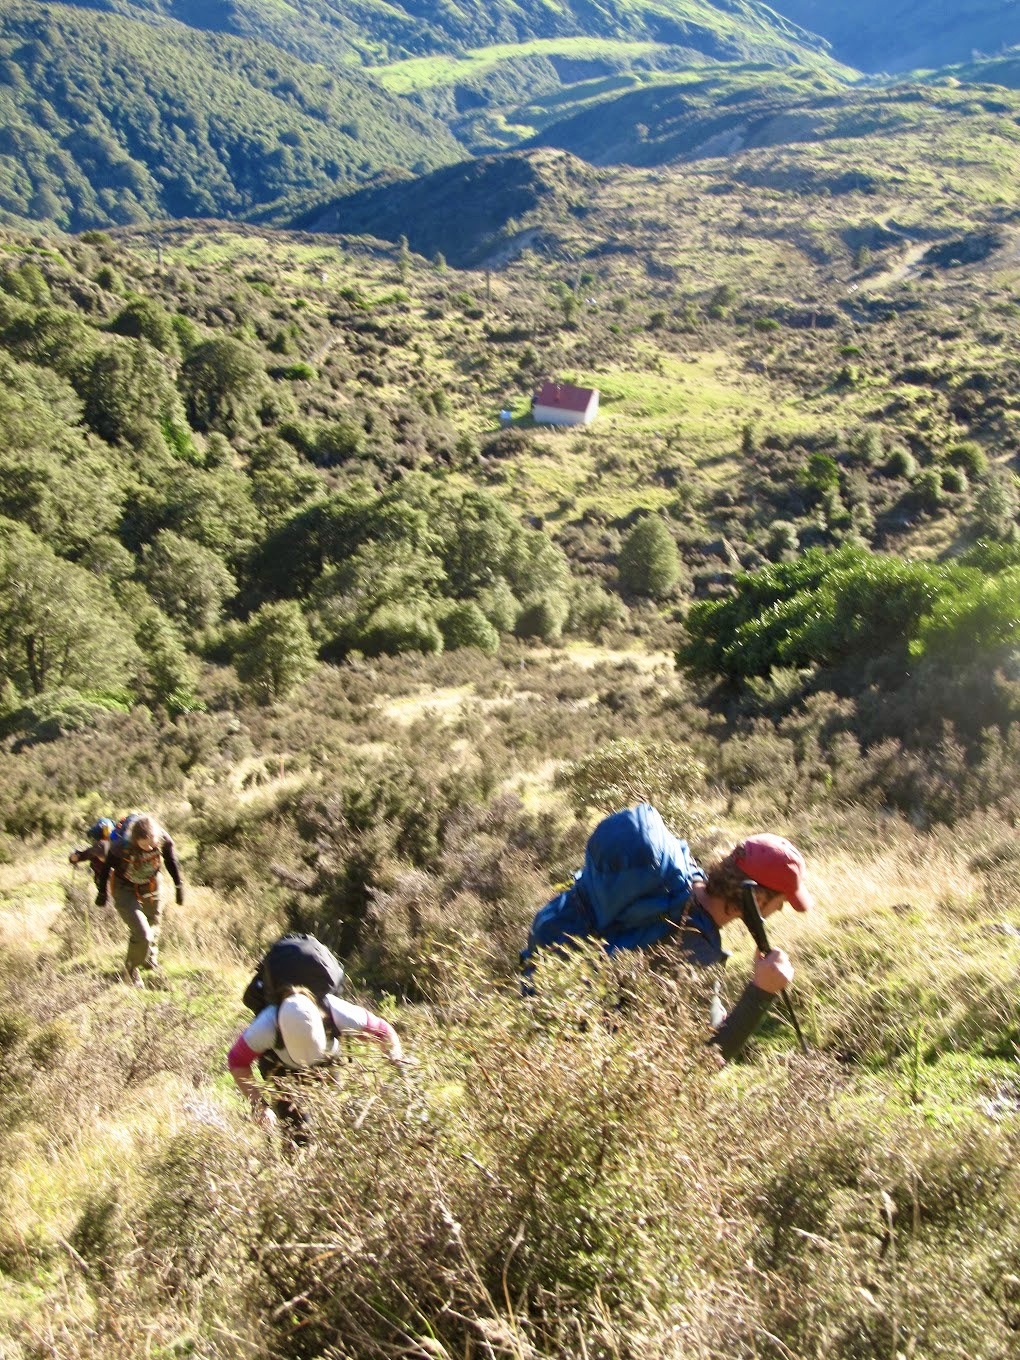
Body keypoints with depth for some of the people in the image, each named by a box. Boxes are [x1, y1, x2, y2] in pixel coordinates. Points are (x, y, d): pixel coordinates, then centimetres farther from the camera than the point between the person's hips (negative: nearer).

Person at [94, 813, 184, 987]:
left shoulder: (163, 840, -26)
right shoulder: (121, 847, -36)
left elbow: (171, 861, -4)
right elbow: (106, 867, -16)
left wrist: (179, 885, 6)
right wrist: (102, 893, -2)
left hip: (151, 887, 4)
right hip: (125, 889, -4)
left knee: (153, 923, 24)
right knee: (142, 934, -15)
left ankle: (150, 959, 53)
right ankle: (131, 971, 12)